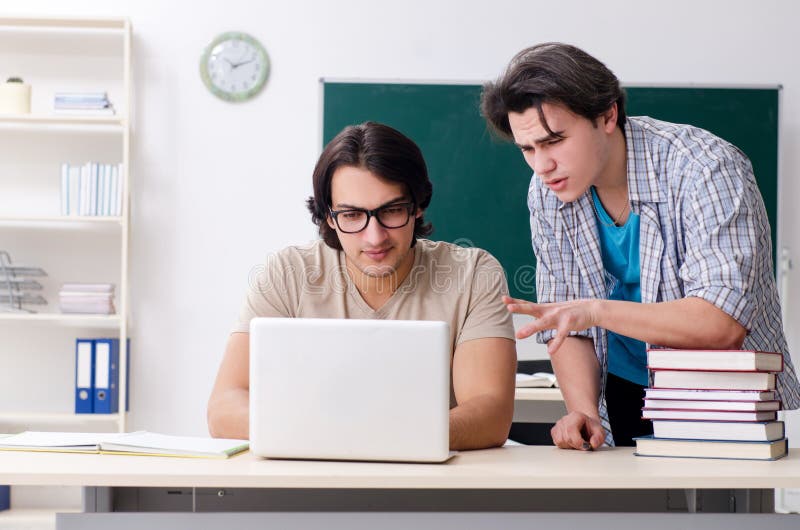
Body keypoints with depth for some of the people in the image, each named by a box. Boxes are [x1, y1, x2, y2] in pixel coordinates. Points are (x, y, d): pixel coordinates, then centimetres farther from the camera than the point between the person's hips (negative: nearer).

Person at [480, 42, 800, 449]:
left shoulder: (703, 170, -18)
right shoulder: (546, 194, -1)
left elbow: (724, 322, -26)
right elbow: (565, 325, 4)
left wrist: (596, 310, -31)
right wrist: (583, 412, -14)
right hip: (623, 396, 5)